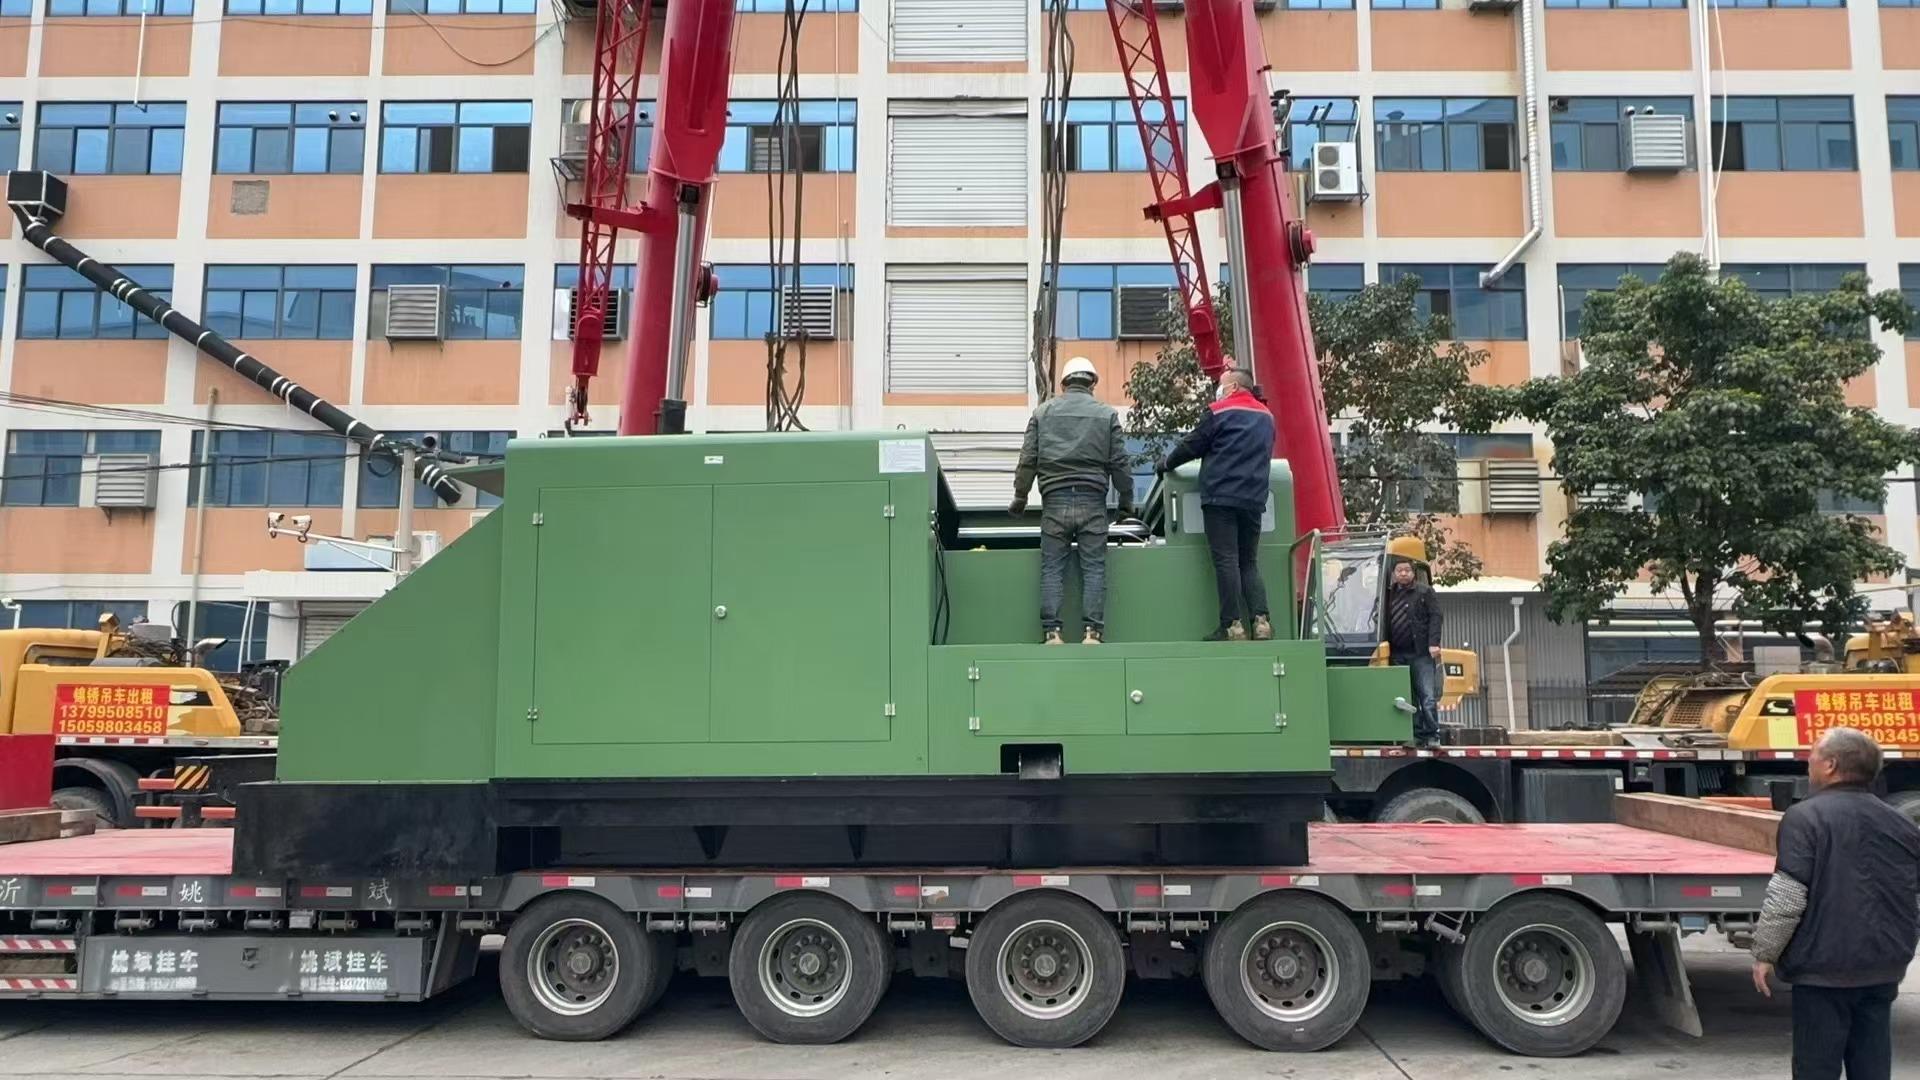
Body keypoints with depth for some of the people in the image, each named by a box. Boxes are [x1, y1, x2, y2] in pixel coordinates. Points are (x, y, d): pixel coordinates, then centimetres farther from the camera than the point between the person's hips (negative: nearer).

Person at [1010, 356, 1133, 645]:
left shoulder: (1043, 412, 8)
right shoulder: (1107, 414, 6)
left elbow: (1028, 460, 5)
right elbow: (1119, 463, 5)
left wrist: (1020, 497, 12)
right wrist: (1126, 500, 14)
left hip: (1054, 501, 1)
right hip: (1093, 500, 0)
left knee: (1052, 568, 4)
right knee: (1094, 567, 3)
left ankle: (1051, 631, 0)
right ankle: (1093, 630, -2)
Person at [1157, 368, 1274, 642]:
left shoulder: (1220, 411, -3)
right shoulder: (1267, 417, 17)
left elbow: (1192, 445, 0)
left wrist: (1166, 464, 15)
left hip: (1221, 496, -6)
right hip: (1254, 498, 6)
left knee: (1225, 560, -5)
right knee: (1249, 562, 11)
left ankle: (1232, 626, -8)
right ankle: (1261, 620, -3)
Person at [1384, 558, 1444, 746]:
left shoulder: (1425, 591, 2)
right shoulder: (1390, 594, 14)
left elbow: (1435, 617, -6)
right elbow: (1385, 623, 16)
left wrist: (1433, 643, -16)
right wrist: (1387, 649, 9)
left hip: (1421, 654, -4)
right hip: (1398, 655, 4)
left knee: (1428, 696, -6)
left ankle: (1432, 735, 1)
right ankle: (1416, 734, 12)